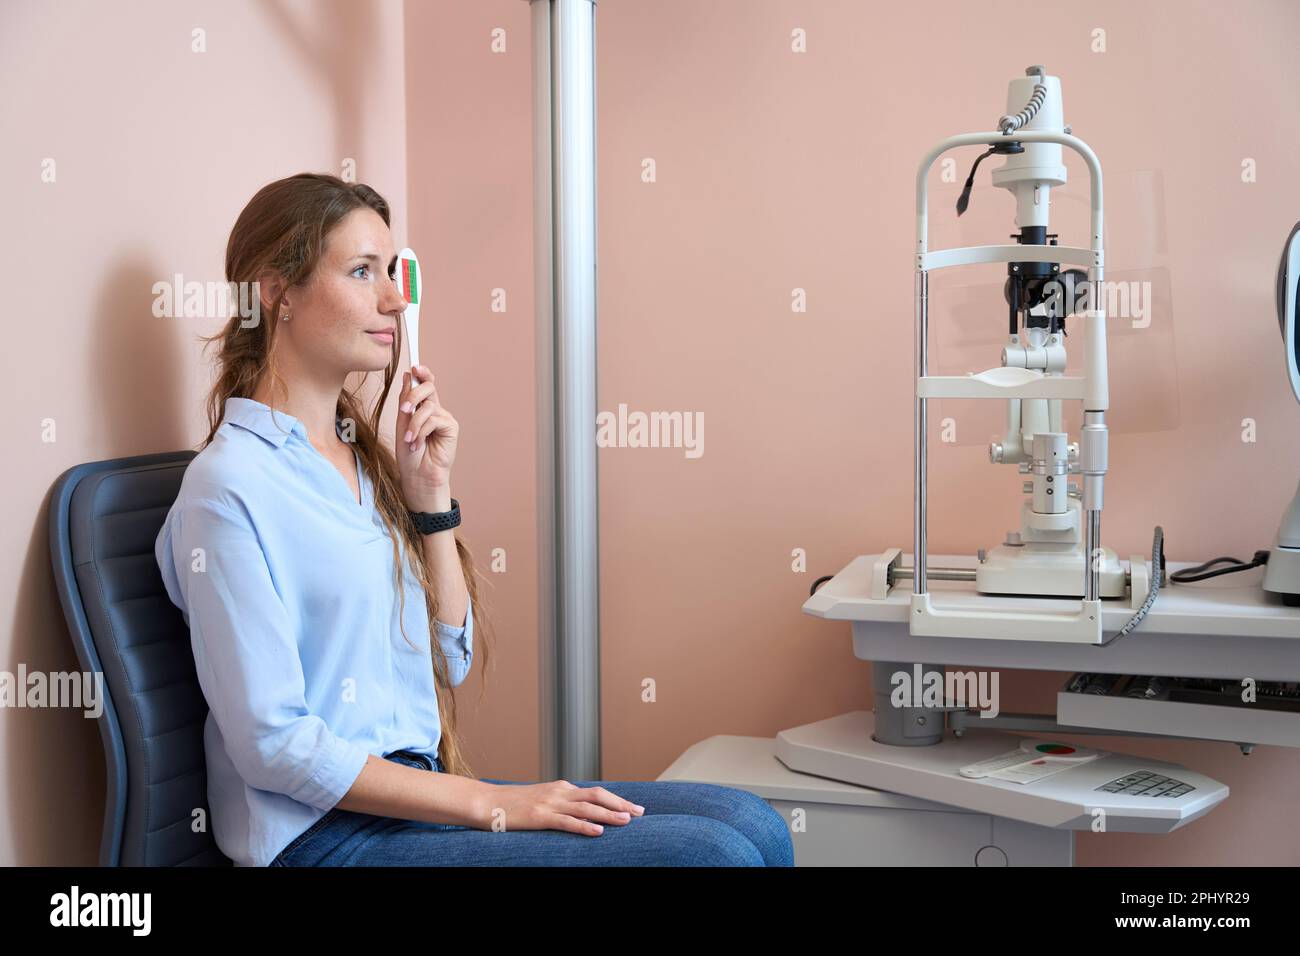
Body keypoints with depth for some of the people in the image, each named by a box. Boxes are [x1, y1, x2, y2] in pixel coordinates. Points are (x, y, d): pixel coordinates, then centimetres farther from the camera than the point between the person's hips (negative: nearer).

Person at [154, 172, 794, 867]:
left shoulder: (360, 455, 12)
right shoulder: (230, 485, -12)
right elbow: (272, 743, -17)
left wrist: (430, 492, 2)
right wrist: (490, 804, -17)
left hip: (418, 794, 8)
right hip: (328, 833, -8)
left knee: (754, 826, -6)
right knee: (713, 852, -20)